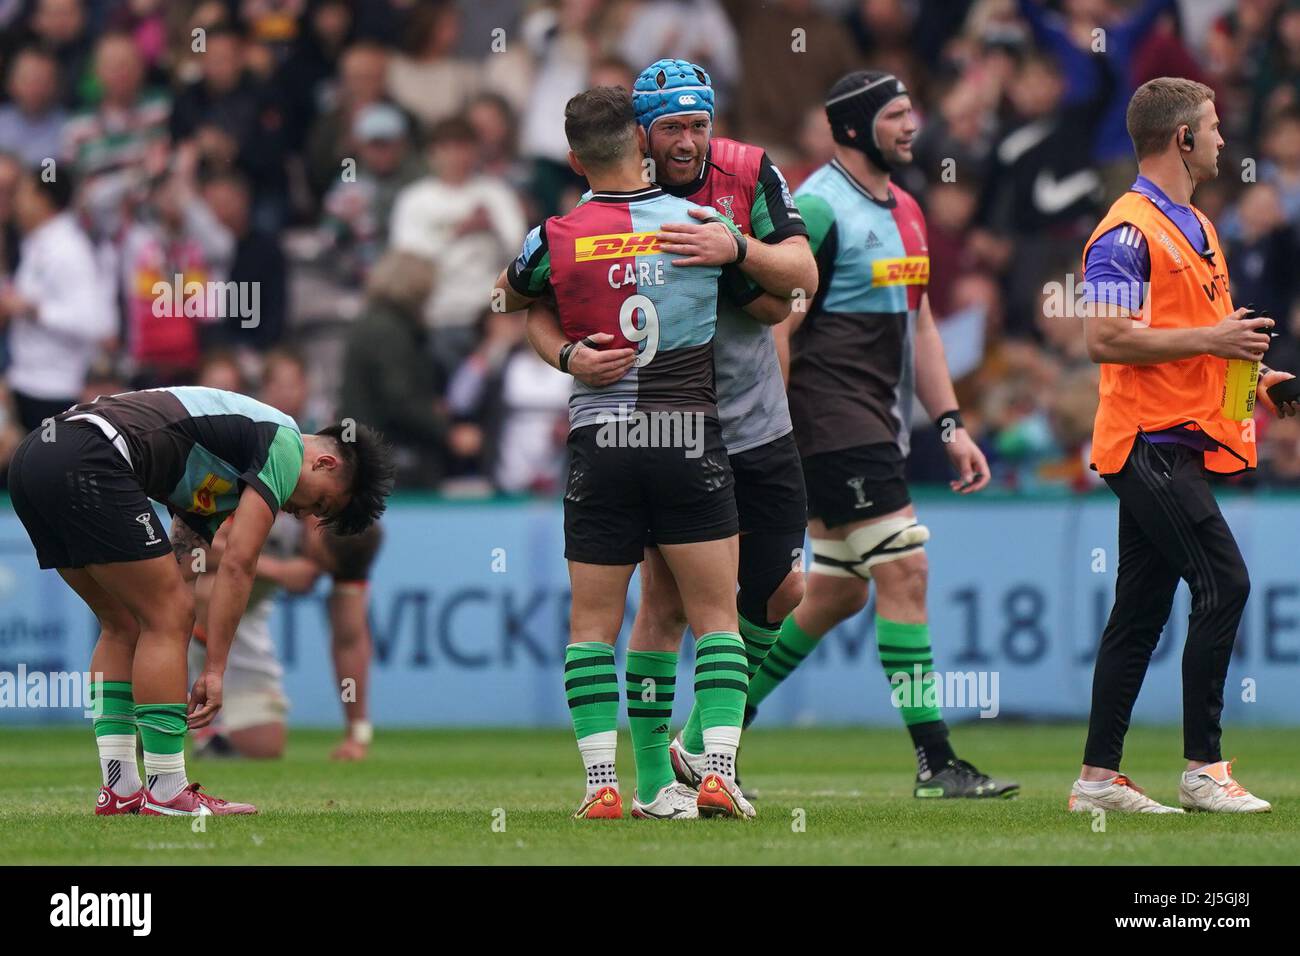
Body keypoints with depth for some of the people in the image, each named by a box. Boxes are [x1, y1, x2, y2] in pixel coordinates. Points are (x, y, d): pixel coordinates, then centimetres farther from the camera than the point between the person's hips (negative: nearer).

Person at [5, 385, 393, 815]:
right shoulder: (284, 442, 4)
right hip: (88, 463, -10)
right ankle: (165, 794, 0)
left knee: (125, 626, 19)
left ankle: (119, 790, 17)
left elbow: (182, 567, 29)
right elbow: (239, 564, -2)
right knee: (168, 616, -2)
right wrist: (215, 670, -1)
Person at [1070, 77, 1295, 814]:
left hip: (1178, 443, 10)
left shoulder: (1197, 227, 19)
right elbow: (1106, 339, -20)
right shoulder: (1129, 230, -12)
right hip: (1149, 441, -10)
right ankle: (1204, 767, -10)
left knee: (1141, 610, 8)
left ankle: (1099, 776, 10)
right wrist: (1210, 340, -19)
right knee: (1223, 583, -14)